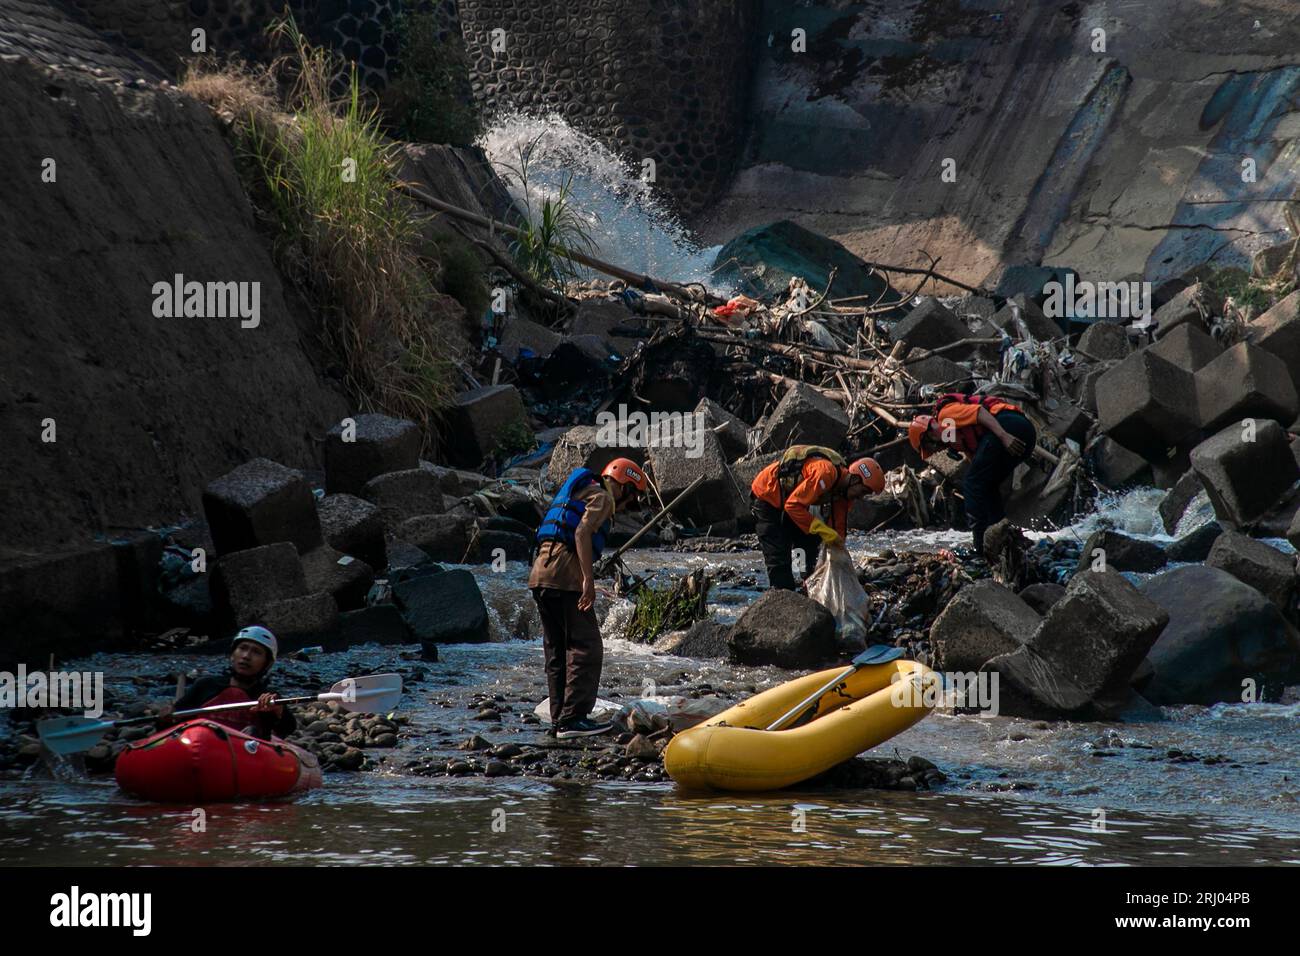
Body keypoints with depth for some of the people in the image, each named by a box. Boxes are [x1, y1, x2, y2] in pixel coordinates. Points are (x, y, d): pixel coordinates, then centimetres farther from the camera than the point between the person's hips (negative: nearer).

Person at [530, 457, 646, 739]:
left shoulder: (577, 492, 29)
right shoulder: (602, 497, 0)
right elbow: (582, 533, -16)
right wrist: (588, 579, -20)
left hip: (540, 574, 9)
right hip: (566, 574, -9)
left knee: (556, 651, 12)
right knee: (586, 648, -8)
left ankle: (559, 720, 13)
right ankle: (573, 719, -13)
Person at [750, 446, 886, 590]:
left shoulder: (845, 492, -4)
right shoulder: (825, 473, -33)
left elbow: (838, 527, 3)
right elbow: (793, 506, -33)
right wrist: (824, 531, -33)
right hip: (765, 496, -9)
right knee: (779, 560, -14)